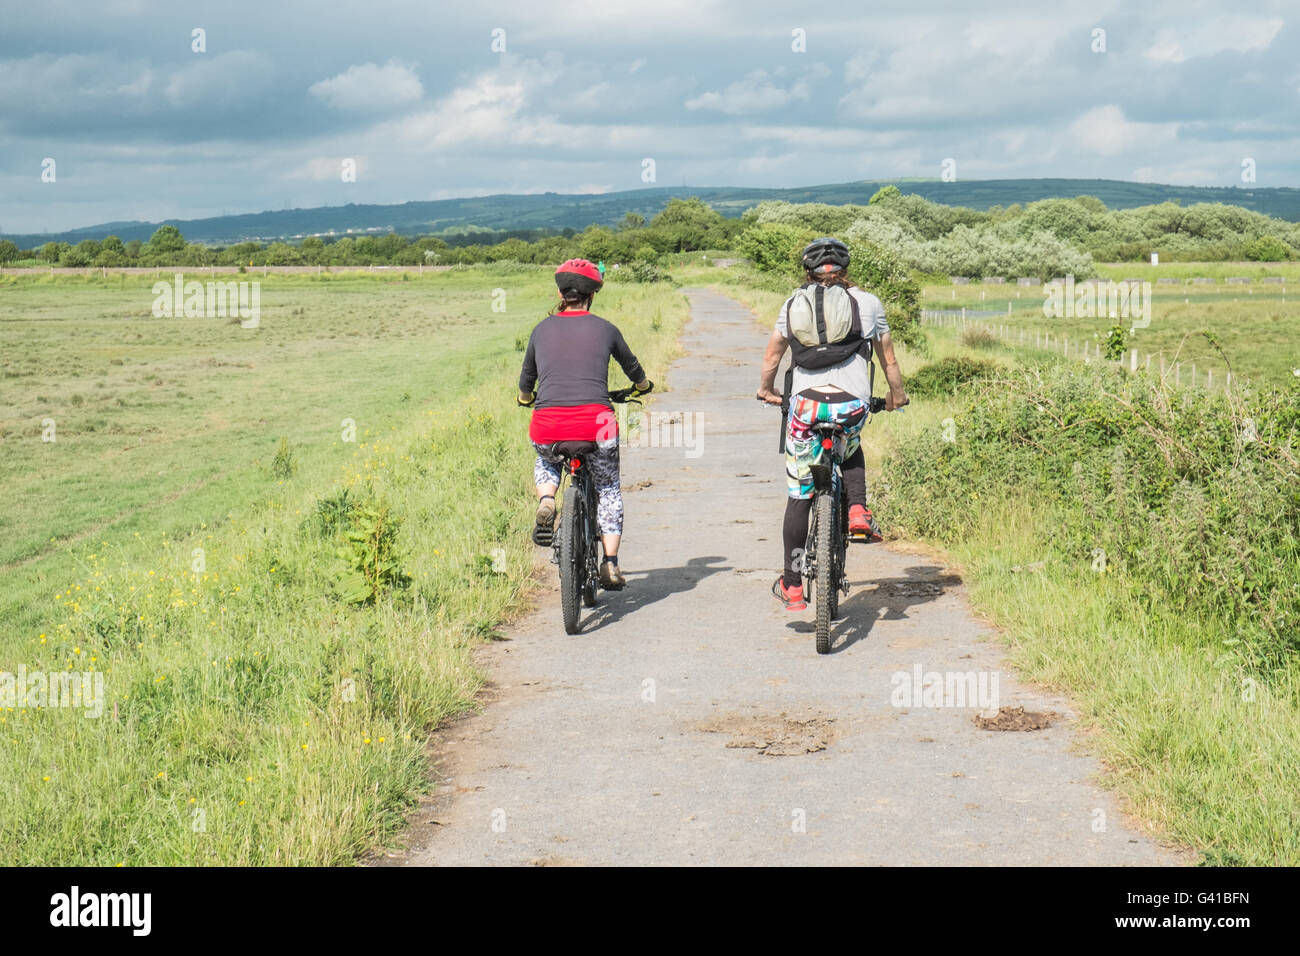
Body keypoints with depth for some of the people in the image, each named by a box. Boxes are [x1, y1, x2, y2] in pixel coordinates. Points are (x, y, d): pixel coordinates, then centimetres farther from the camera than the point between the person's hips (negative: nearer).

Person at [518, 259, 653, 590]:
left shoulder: (542, 329, 14)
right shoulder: (604, 328, 11)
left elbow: (526, 379, 27)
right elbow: (632, 367, 28)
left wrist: (525, 399, 50)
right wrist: (643, 386, 51)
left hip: (547, 425, 1)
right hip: (595, 420, -1)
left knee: (545, 464, 35)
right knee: (608, 488, 21)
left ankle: (546, 501, 3)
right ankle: (610, 565, 13)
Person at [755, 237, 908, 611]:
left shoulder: (794, 303, 14)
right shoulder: (868, 302, 13)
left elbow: (771, 358, 20)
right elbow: (889, 360, 20)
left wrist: (767, 390, 39)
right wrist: (897, 394, 38)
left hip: (806, 402, 0)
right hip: (853, 404, 1)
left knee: (799, 496, 9)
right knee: (851, 453, 36)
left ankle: (792, 587, 13)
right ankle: (858, 512, 11)